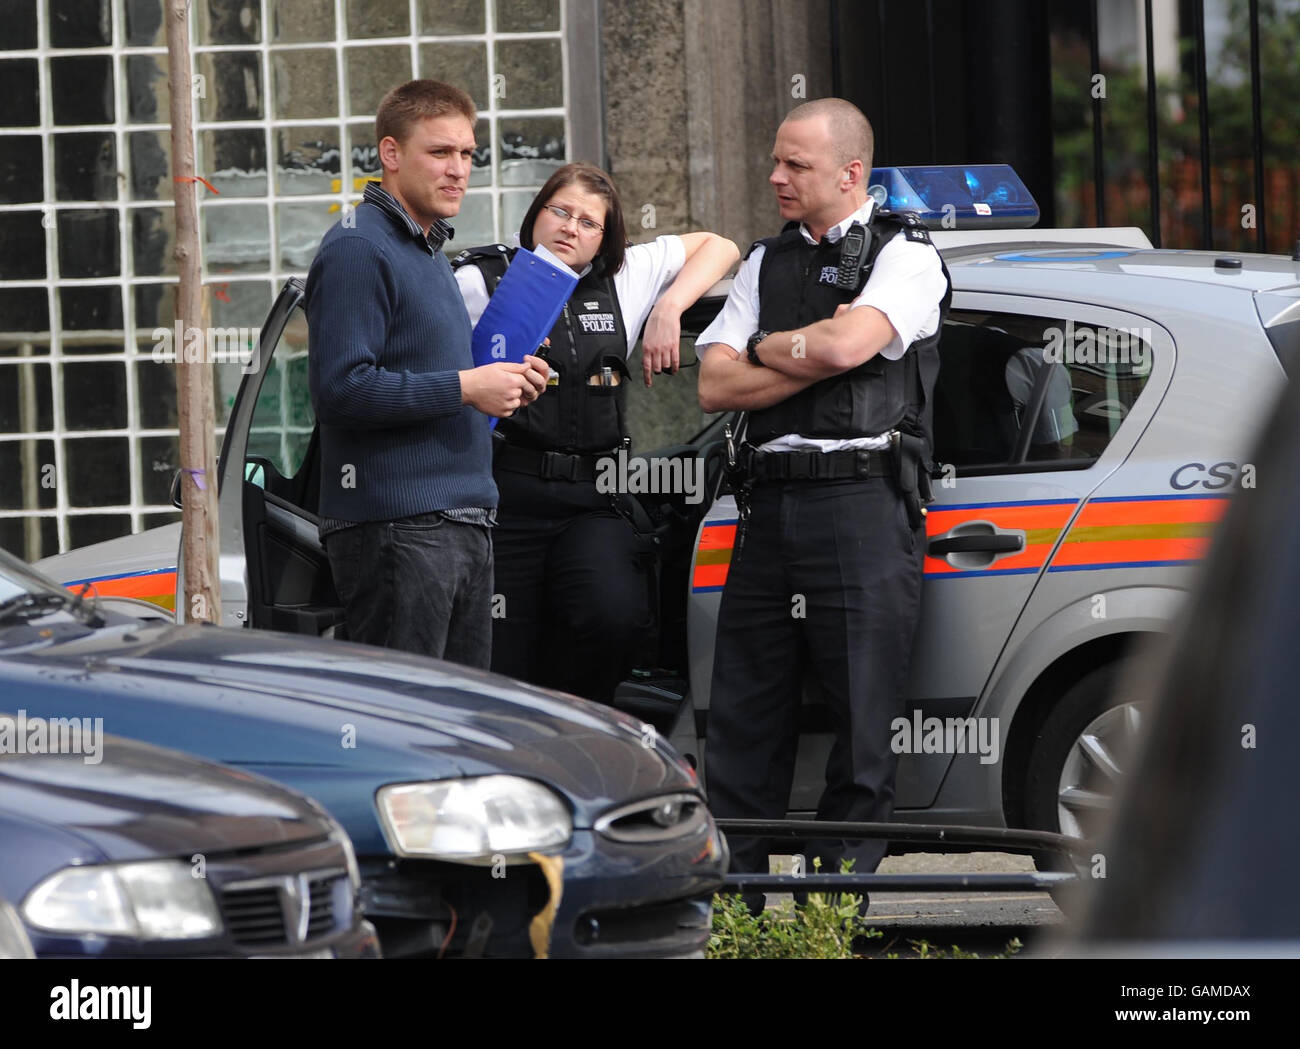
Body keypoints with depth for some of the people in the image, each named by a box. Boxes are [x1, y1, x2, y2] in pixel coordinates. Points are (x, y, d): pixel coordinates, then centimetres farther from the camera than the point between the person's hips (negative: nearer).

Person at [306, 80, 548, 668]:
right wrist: (464, 387, -16)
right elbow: (340, 389, -19)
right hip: (395, 527, -10)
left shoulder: (430, 253, 22)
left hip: (465, 525, 10)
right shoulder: (358, 249, -9)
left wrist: (505, 384, 11)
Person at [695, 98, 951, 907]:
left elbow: (847, 345, -16)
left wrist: (767, 347, 1)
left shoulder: (905, 256, 2)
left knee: (862, 731, -3)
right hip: (769, 504, 5)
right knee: (743, 726, 5)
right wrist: (813, 356, -3)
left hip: (862, 502, -5)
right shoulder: (767, 264, 19)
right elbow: (715, 385, 8)